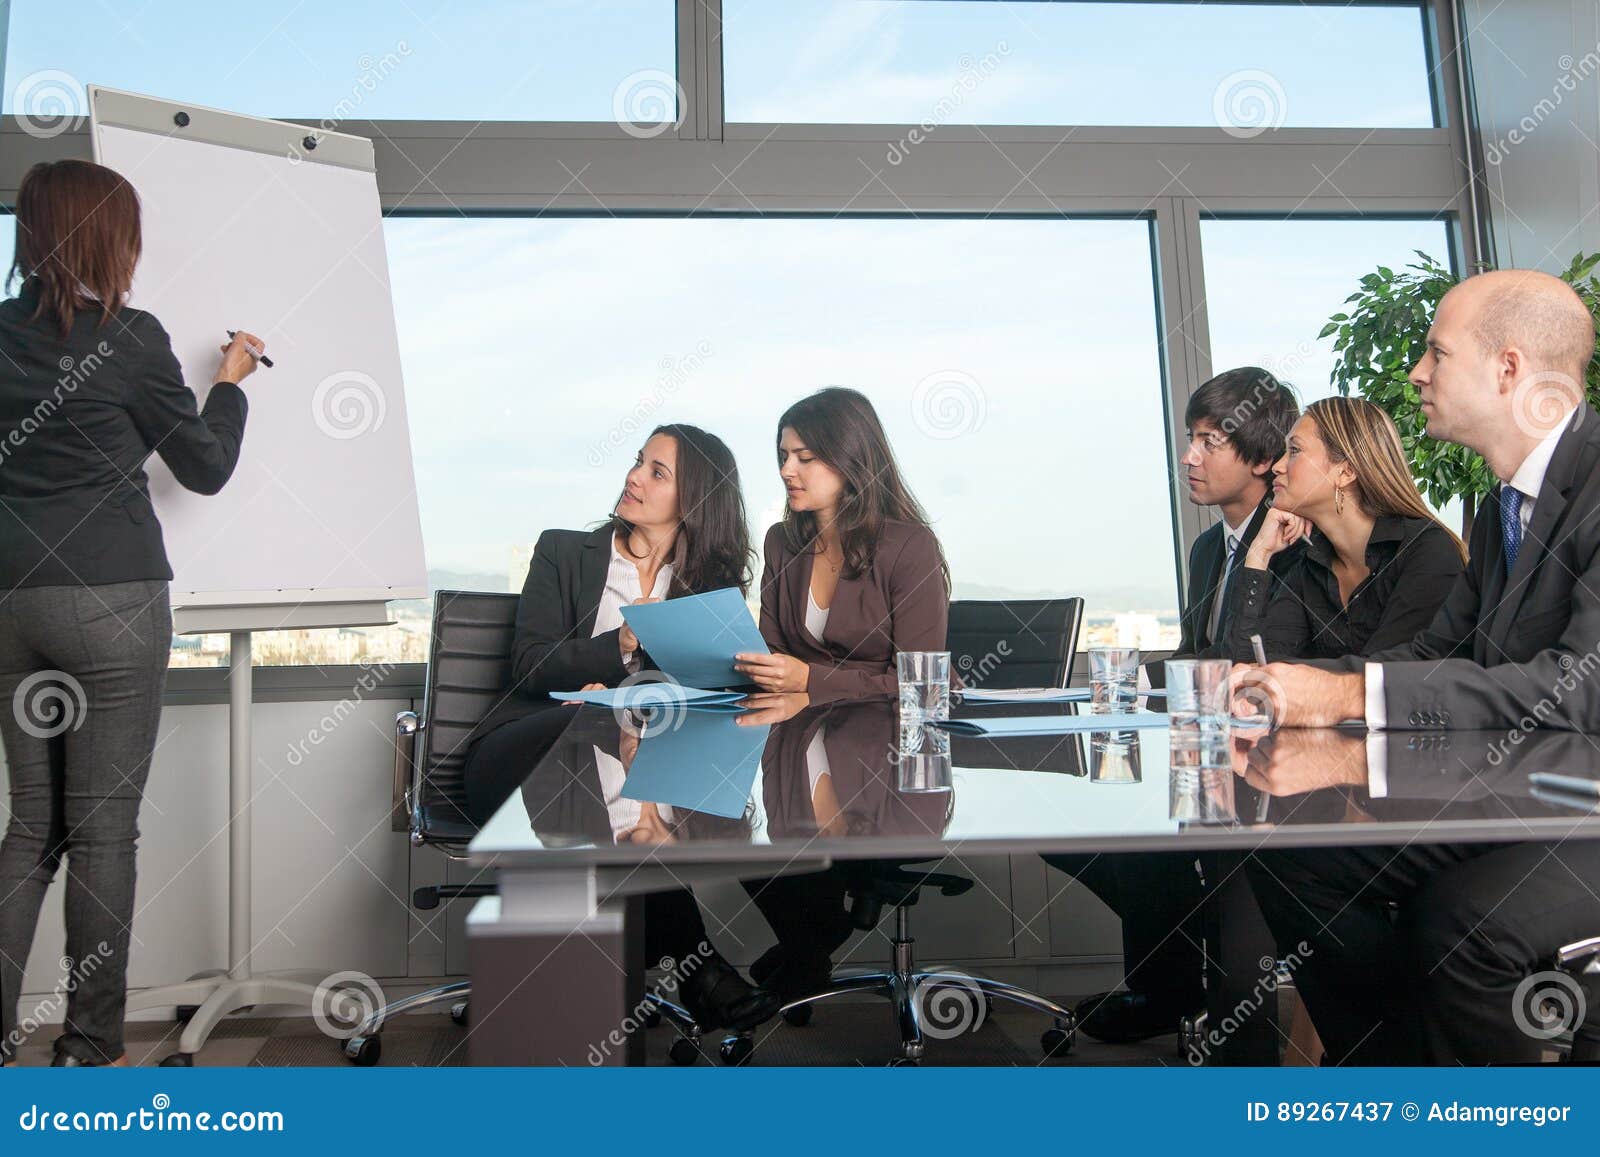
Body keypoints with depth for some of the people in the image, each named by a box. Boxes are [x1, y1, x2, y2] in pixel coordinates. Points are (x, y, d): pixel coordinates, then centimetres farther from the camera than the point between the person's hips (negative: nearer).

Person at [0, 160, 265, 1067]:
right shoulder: (130, 338, -8)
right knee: (103, 828, 2)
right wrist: (231, 380, 16)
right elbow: (207, 468, 1)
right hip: (113, 601, -6)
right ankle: (91, 1051, 13)